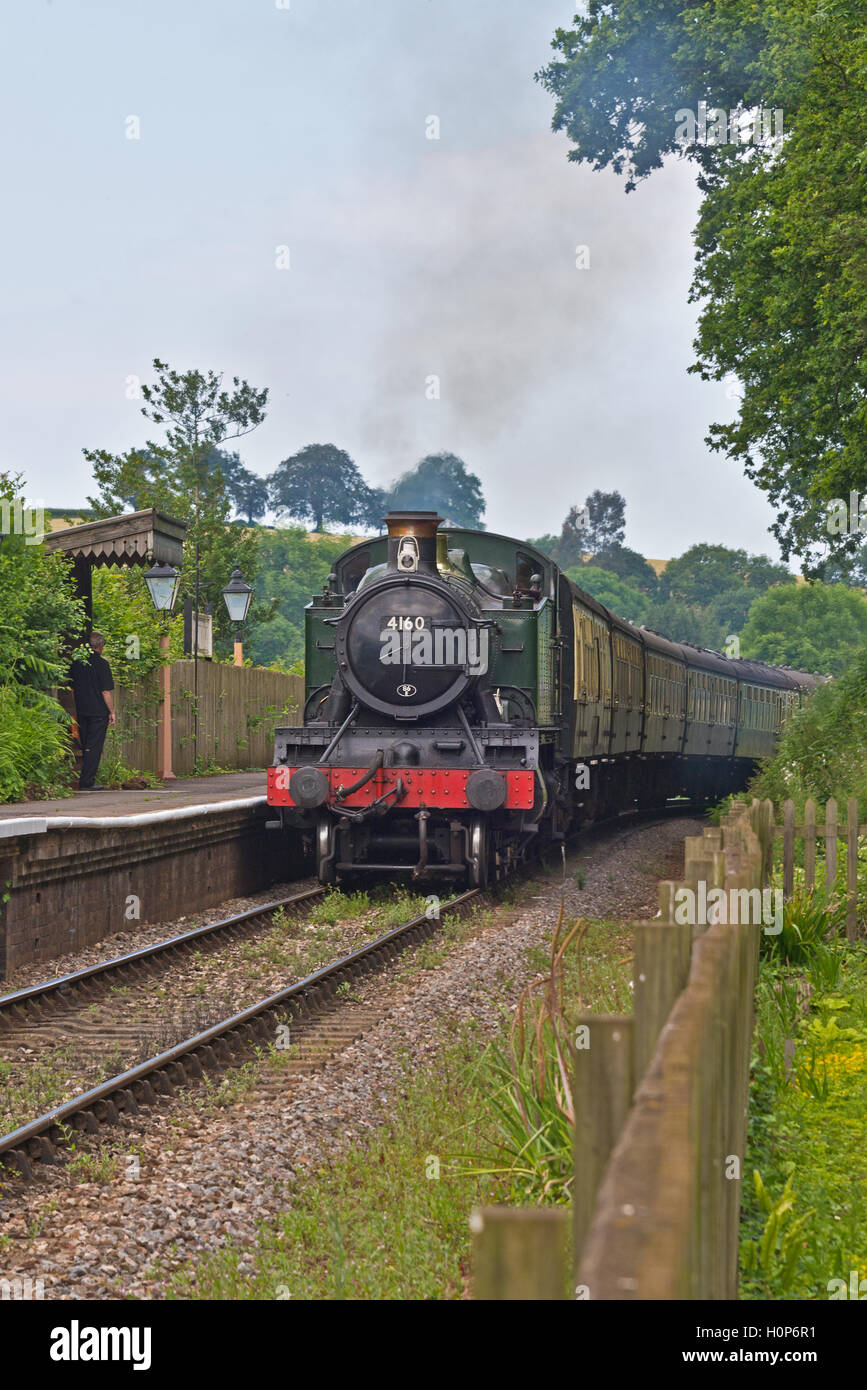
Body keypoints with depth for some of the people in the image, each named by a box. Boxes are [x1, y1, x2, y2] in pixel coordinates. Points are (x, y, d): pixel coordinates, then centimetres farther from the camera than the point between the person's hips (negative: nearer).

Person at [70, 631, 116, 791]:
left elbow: (73, 689, 13)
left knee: (85, 747, 14)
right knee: (94, 747, -3)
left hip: (81, 711, 6)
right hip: (98, 712, -6)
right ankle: (86, 782, -6)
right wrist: (112, 711, -3)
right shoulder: (101, 663, -11)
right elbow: (106, 691, -12)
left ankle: (88, 780, 18)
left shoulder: (77, 663, 6)